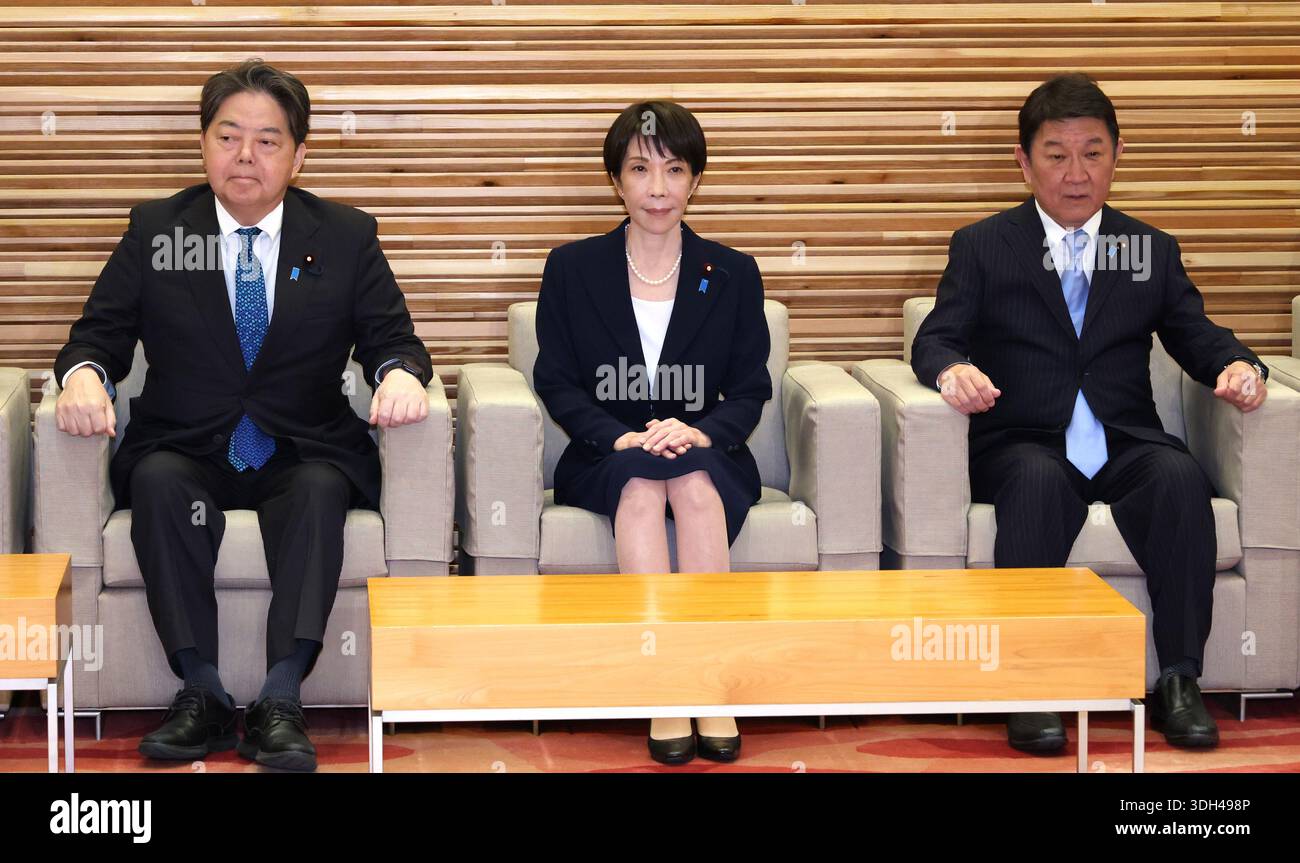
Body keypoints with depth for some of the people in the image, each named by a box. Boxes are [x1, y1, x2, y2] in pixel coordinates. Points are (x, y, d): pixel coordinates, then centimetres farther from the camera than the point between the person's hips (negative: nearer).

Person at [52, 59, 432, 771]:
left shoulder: (347, 238, 7)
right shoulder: (154, 230, 7)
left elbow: (392, 338, 4)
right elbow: (101, 333, 5)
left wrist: (400, 374, -21)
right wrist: (84, 374, -20)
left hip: (303, 455, 0)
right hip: (185, 452, 1)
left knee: (320, 491, -34)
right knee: (156, 483, -33)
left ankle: (280, 701, -33)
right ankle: (201, 692, -27)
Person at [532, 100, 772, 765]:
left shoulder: (733, 274, 9)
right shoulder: (572, 269, 7)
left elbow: (750, 391, 4)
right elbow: (556, 382, 2)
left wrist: (700, 432, -18)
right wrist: (621, 437, -17)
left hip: (709, 457, 1)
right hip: (605, 459, 0)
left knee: (690, 476, -35)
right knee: (642, 480, -35)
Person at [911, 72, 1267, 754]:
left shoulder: (1153, 251, 18)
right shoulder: (982, 247, 11)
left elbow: (1196, 337, 11)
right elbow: (936, 339, 1)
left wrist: (1237, 366, -13)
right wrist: (951, 369, -24)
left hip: (1125, 443, 2)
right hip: (1022, 445, -2)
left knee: (1181, 477, -31)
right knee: (1039, 482, -36)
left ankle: (1178, 681, -25)